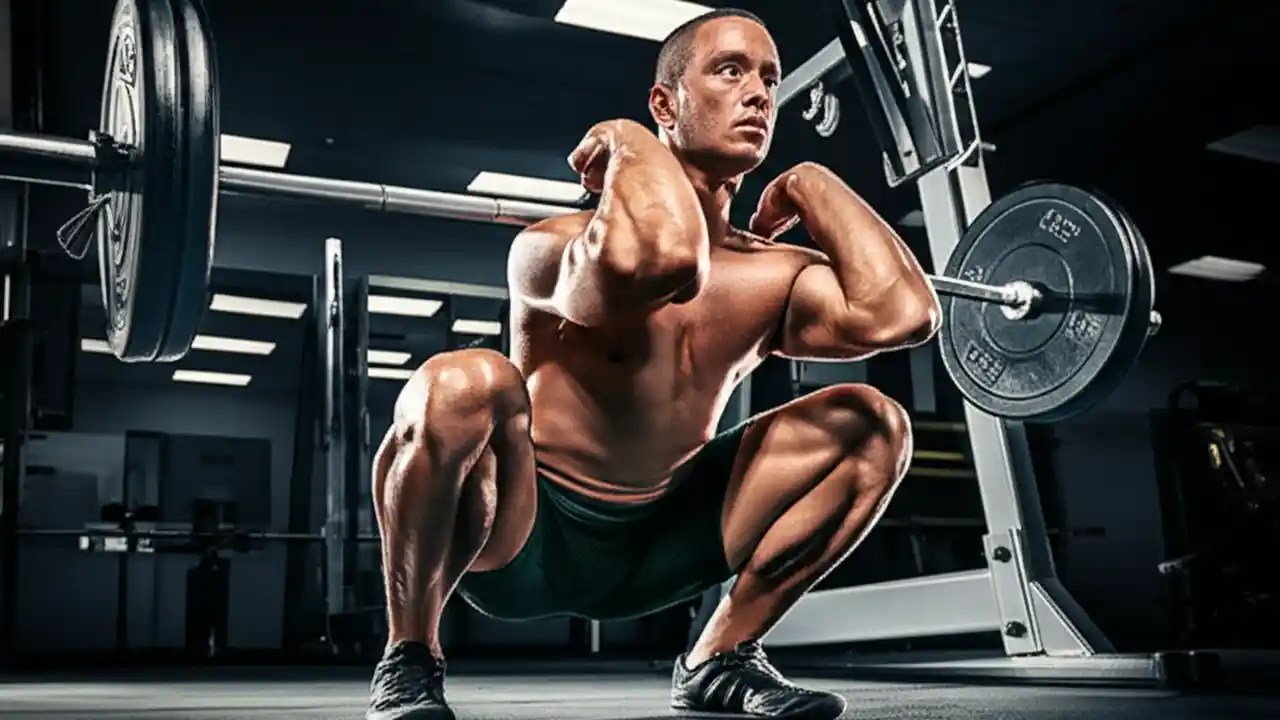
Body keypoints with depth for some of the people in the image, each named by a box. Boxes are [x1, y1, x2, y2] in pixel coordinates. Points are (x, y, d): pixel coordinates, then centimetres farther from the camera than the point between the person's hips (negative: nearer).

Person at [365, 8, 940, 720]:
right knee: (465, 384, -38)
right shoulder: (558, 246, -18)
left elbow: (902, 315, -21)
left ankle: (722, 657, 6)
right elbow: (663, 261, -43)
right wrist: (628, 143, -22)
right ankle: (410, 661, -12)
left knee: (874, 424, -1)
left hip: (655, 545, 5)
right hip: (520, 537, -5)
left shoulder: (774, 276, -2)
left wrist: (812, 185, -8)